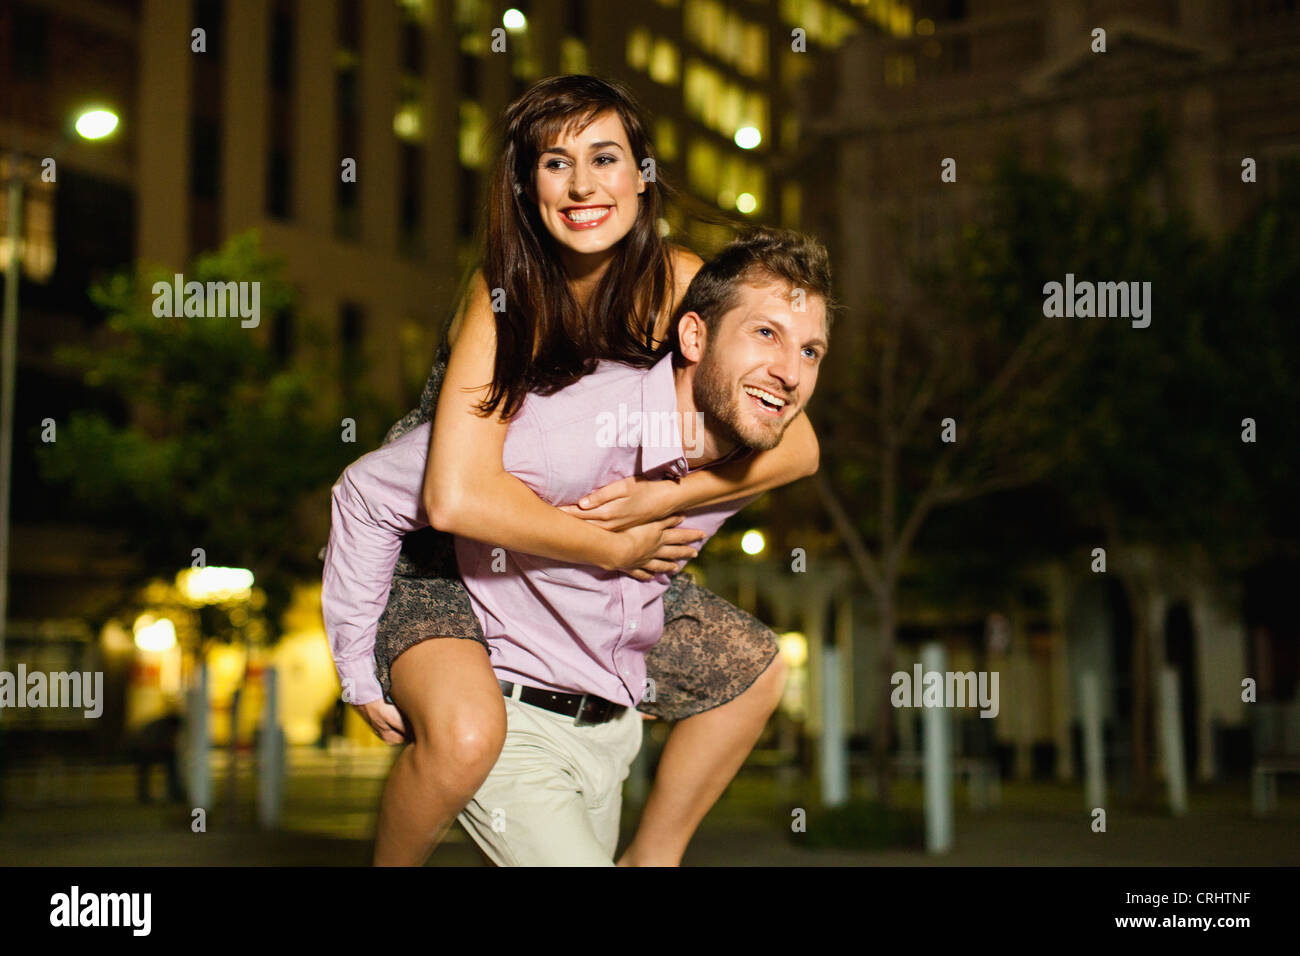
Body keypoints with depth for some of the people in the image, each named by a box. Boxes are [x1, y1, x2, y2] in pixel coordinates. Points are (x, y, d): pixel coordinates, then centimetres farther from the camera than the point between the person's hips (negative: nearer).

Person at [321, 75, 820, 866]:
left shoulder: (675, 282, -13)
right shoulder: (504, 298, -27)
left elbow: (796, 444, -15)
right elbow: (458, 496, -40)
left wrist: (666, 496, -29)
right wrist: (615, 548, -29)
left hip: (570, 565, 6)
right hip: (438, 562, -6)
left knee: (753, 670, 8)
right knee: (465, 734, -34)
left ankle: (651, 857, 27)